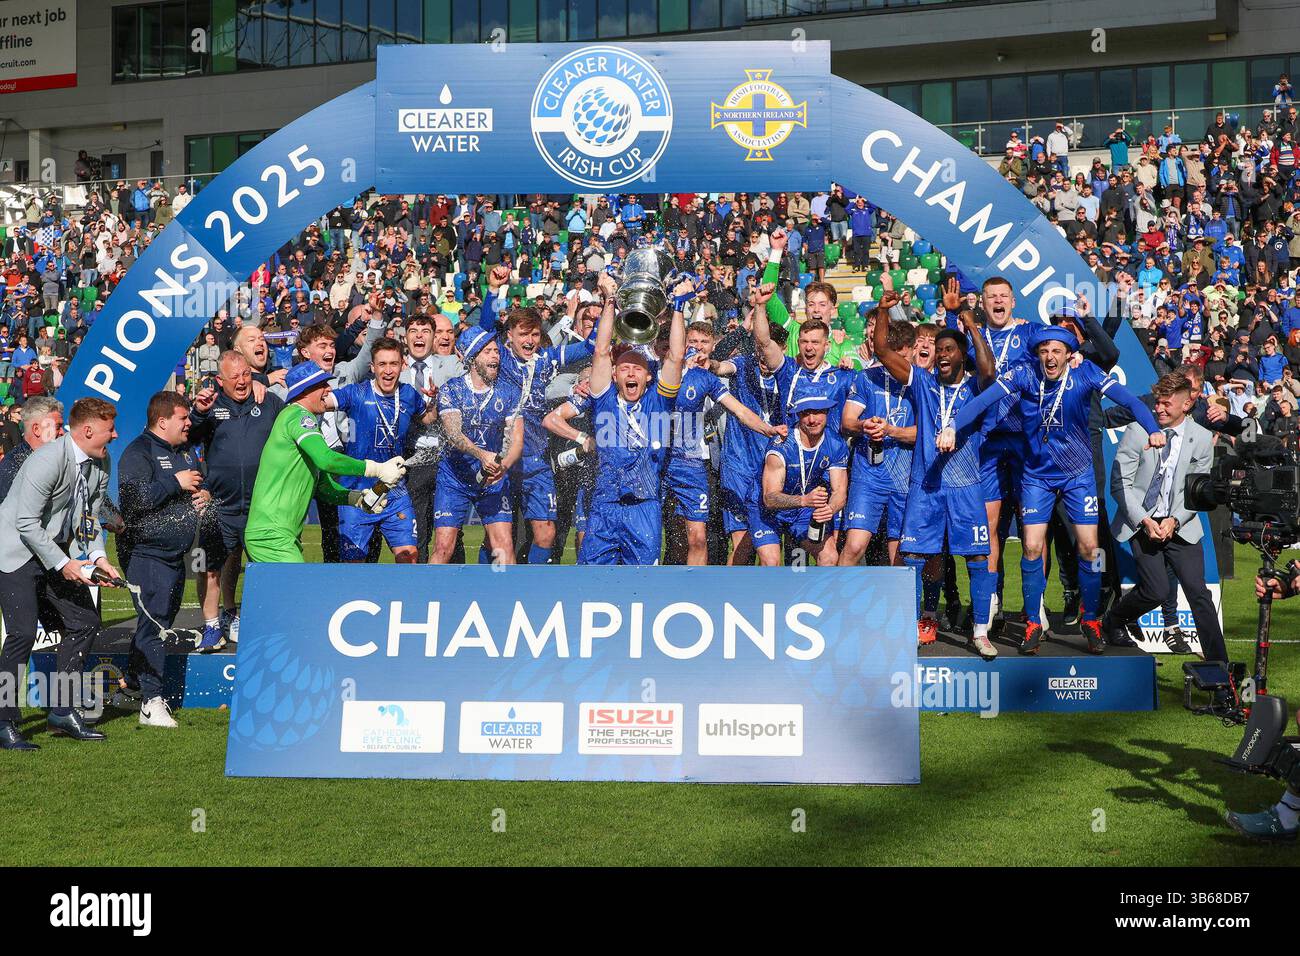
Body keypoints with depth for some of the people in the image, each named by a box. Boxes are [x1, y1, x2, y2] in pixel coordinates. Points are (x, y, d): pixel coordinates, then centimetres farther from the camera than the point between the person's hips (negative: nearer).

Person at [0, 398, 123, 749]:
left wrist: (98, 557, -6)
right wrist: (62, 564, -24)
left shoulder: (100, 463, 2)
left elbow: (90, 518, 10)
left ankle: (61, 710, 15)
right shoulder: (48, 460, -24)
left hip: (58, 551, 9)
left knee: (85, 622, 4)